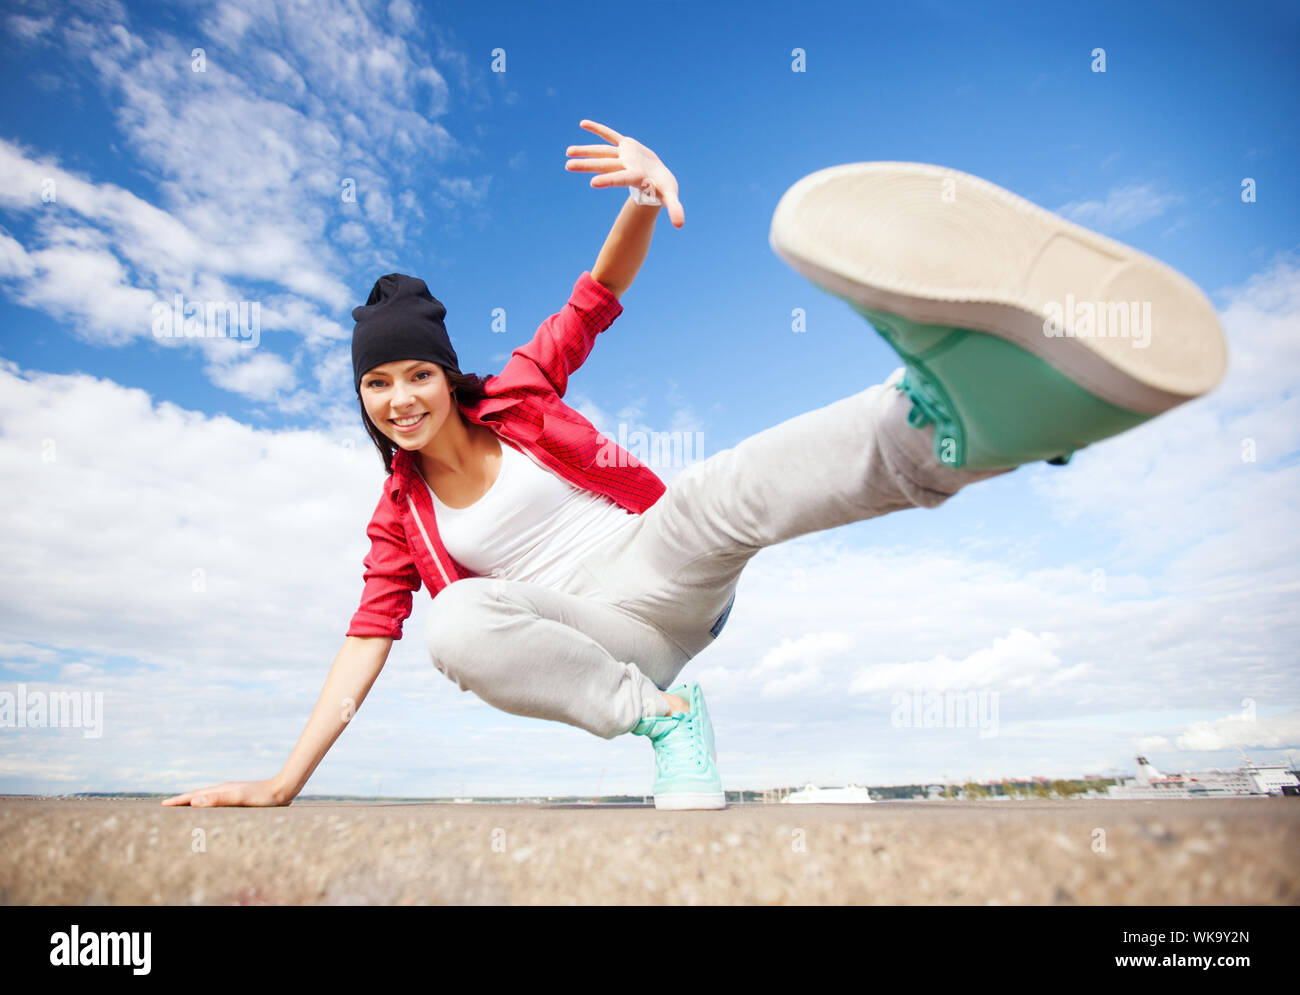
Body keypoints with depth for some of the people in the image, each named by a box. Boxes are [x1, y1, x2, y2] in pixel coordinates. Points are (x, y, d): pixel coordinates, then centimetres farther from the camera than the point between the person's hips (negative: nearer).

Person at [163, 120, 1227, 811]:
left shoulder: (516, 398, 3)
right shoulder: (400, 518, 9)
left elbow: (601, 291, -1)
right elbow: (368, 643, 5)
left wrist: (646, 198, -22)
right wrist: (284, 783, -1)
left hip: (662, 576, -1)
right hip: (592, 637, 2)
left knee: (710, 491, -36)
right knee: (463, 624, -31)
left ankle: (944, 422, -64)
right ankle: (659, 712, -23)